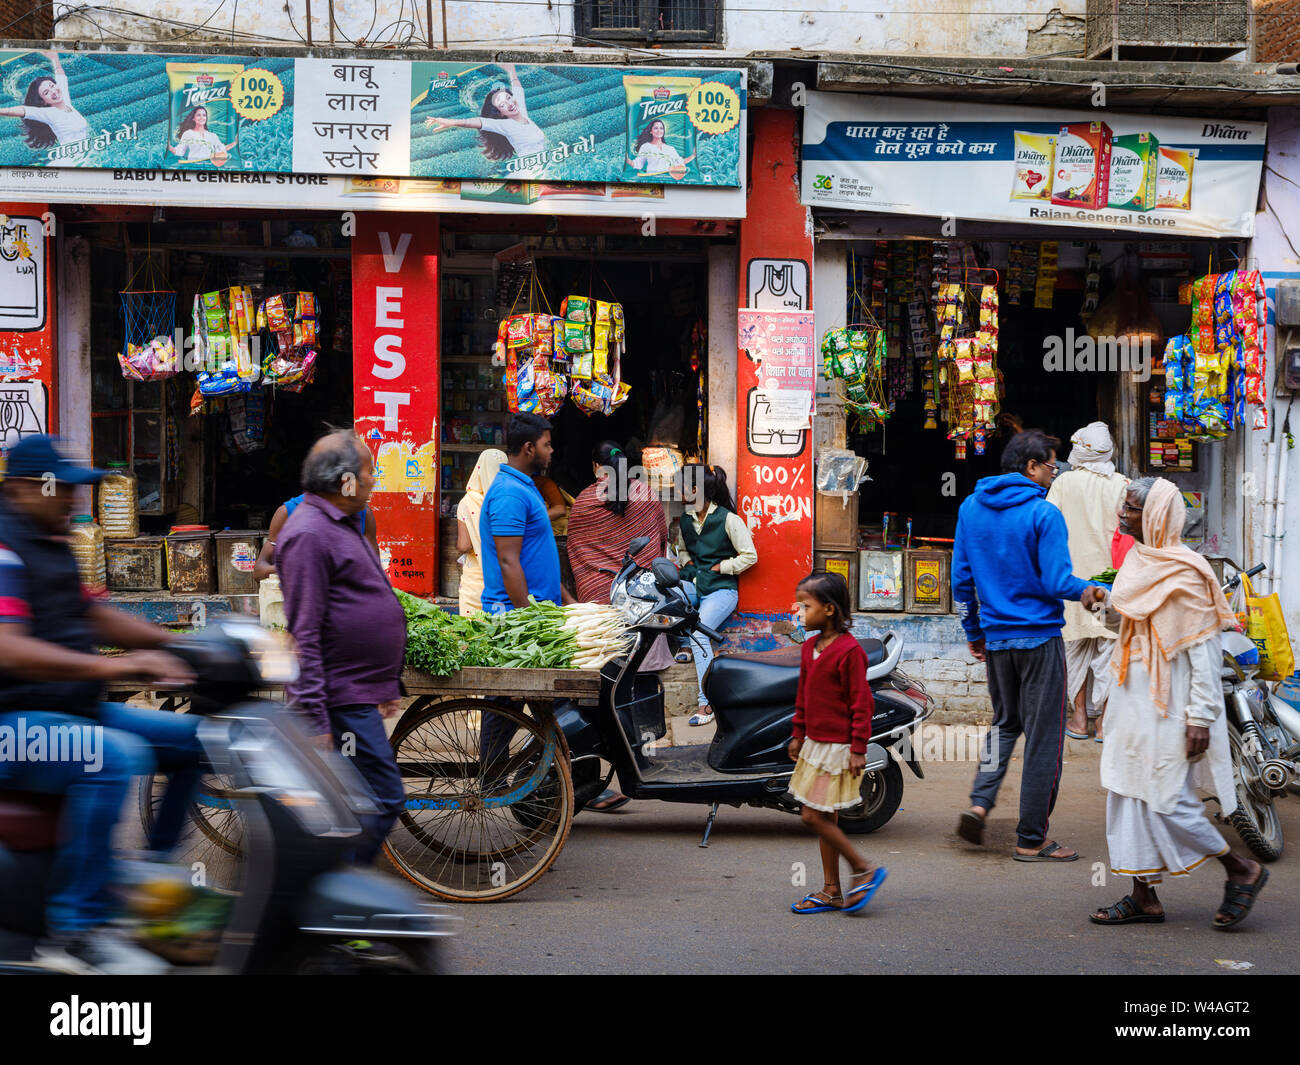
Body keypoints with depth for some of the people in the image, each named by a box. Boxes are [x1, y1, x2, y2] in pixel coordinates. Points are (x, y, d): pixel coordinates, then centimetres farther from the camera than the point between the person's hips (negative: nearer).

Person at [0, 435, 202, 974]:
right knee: (116, 756, -35)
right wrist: (114, 666, -36)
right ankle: (77, 929, -31)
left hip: (73, 711, 10)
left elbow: (95, 616, 22)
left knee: (191, 738, 9)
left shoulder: (49, 545, 16)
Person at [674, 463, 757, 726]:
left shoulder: (729, 519, -7)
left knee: (699, 634, -27)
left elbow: (749, 556, -5)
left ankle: (707, 703, -24)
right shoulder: (685, 520, 12)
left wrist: (719, 568, -7)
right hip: (692, 582, 6)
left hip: (721, 588, -5)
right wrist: (687, 563, 10)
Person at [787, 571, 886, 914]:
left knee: (814, 816, -9)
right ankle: (831, 891, 19)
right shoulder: (810, 646, 9)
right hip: (815, 743, 9)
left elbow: (861, 702, -16)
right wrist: (798, 734, 18)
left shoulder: (849, 650, -17)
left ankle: (865, 870, 5)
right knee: (825, 819, 12)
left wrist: (858, 749, -17)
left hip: (838, 746, -9)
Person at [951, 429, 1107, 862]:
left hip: (996, 639, 6)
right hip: (1039, 636, -6)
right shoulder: (1043, 514, -13)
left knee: (1005, 722, 22)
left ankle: (979, 802, 3)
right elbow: (1056, 582, -16)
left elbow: (961, 577, 9)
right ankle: (1031, 839, 6)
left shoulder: (971, 508, 5)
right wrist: (1086, 591, 1)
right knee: (1043, 734, 2)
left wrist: (974, 631, 18)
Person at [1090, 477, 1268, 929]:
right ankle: (1144, 896, 15)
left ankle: (1243, 870, 12)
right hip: (1134, 701, 9)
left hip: (1169, 705, -9)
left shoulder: (1183, 575, -17)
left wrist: (1200, 717, -22)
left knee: (1165, 799, -6)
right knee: (1129, 792, 8)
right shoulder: (1138, 562, 11)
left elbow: (1204, 650, -18)